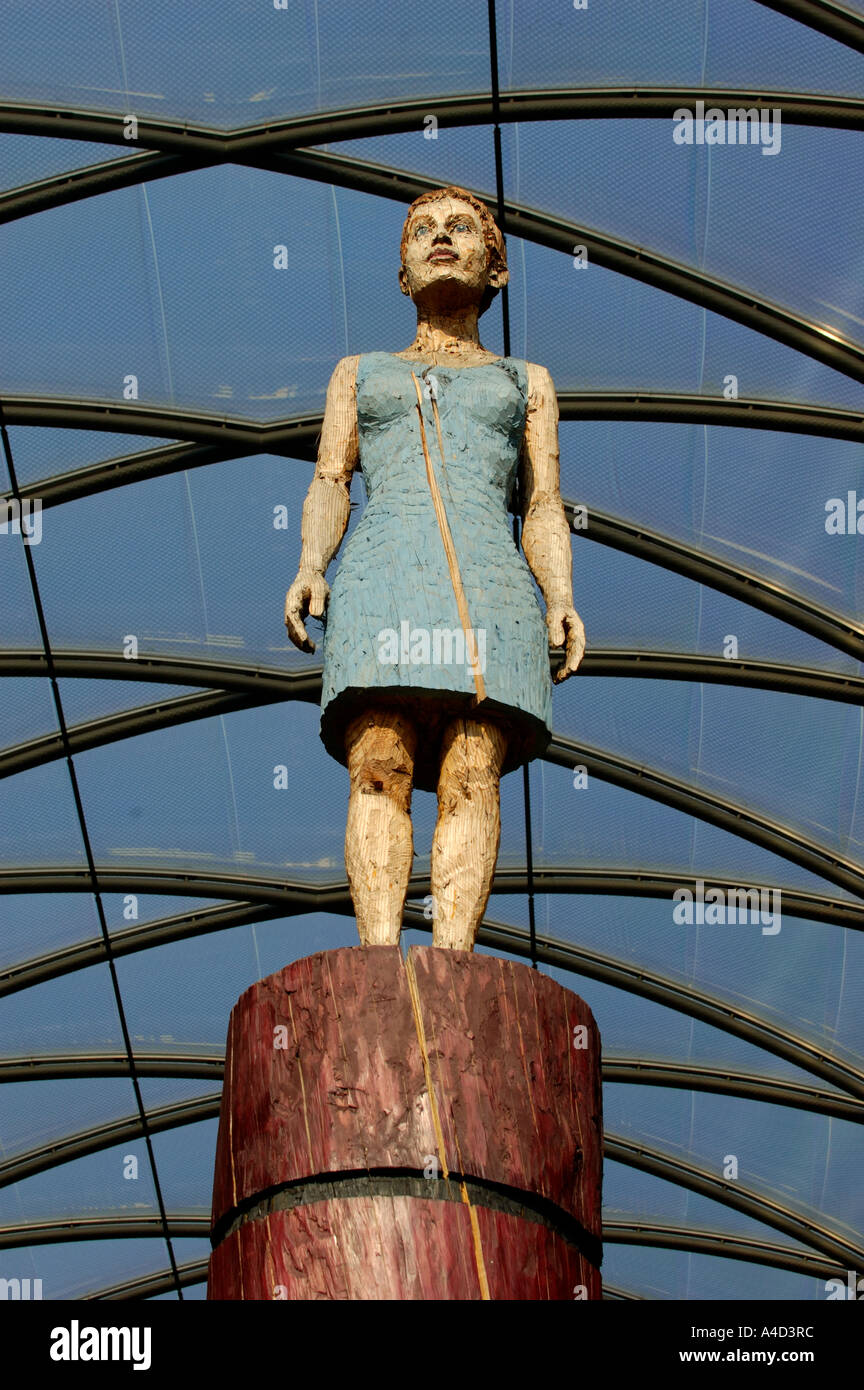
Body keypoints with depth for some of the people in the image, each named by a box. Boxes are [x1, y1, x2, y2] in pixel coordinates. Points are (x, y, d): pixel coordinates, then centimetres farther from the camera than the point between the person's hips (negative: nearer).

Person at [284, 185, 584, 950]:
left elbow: (544, 509, 17)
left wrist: (561, 598, -3)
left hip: (488, 579, 0)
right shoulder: (360, 374, 29)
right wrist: (310, 567, -5)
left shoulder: (525, 382, 28)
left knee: (472, 776, -20)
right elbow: (329, 484, 16)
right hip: (382, 577, 0)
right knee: (380, 768, -21)